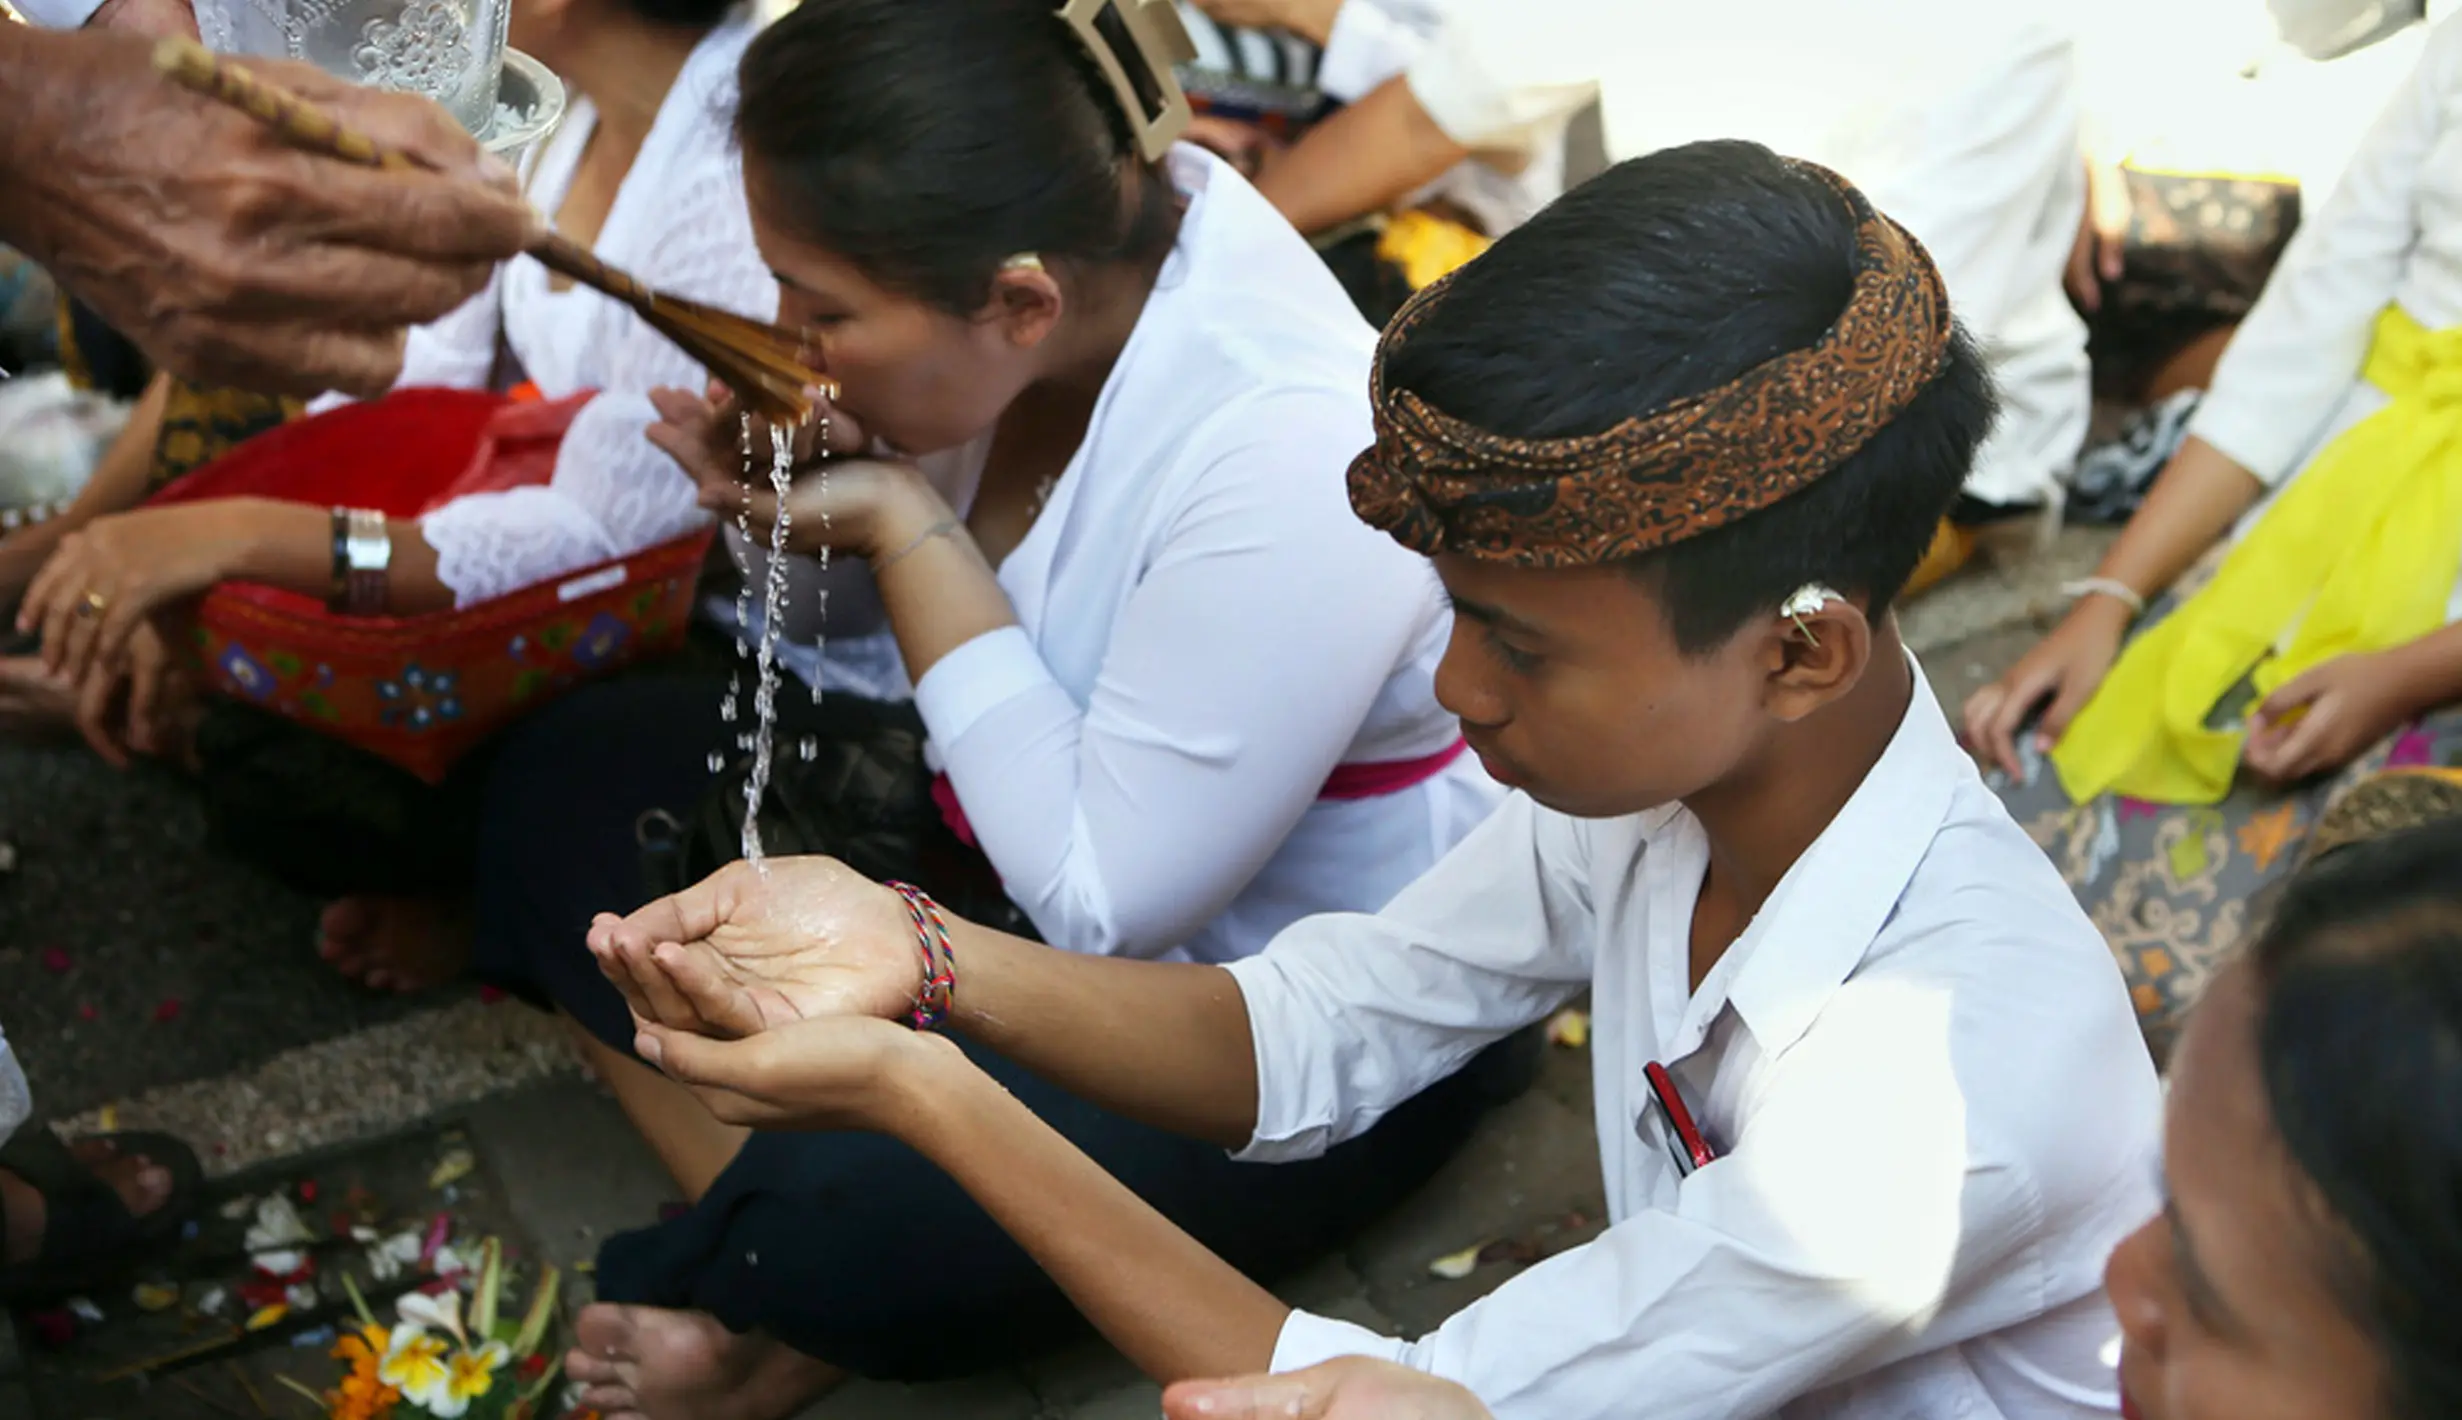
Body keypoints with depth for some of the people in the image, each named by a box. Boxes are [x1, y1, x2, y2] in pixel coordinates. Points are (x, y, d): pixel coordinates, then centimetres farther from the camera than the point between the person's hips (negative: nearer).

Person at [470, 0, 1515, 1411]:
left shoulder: (1288, 460, -33)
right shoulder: (1086, 217, -11)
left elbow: (1104, 906, -26)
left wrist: (904, 530, -26)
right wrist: (787, 484, -17)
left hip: (1297, 1028, -8)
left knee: (844, 1222, -29)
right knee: (574, 769, 3)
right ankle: (761, 1287, -5)